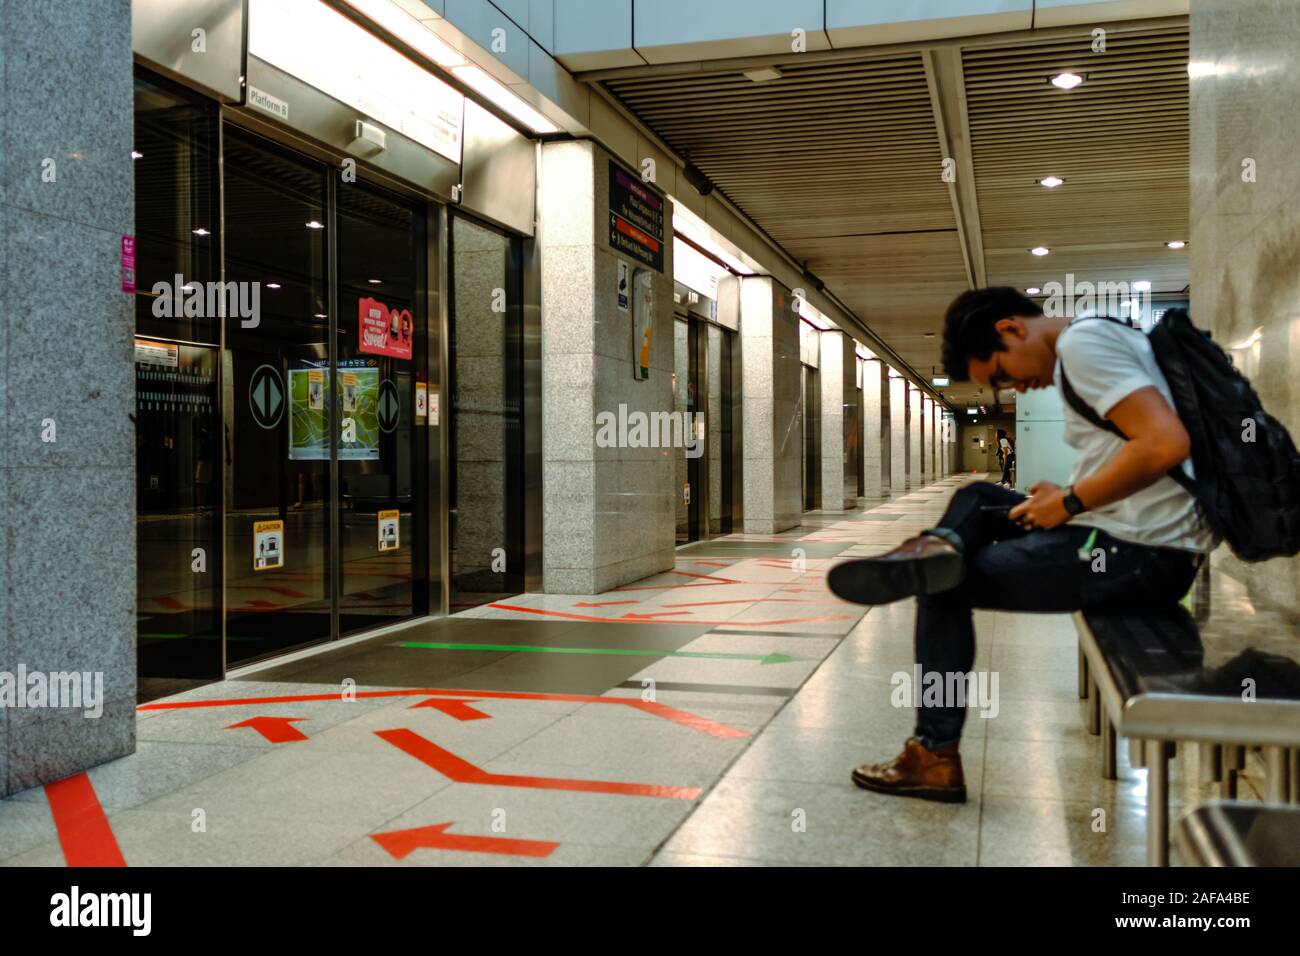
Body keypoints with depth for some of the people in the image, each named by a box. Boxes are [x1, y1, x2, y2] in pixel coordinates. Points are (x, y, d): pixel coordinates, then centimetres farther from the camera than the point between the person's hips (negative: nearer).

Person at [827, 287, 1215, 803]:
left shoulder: (1080, 342, -14)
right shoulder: (1099, 339, 16)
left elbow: (1165, 444, -26)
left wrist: (1069, 502, -15)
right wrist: (1066, 497, 5)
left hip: (1142, 553, -10)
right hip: (1133, 533, 10)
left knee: (945, 587, 1)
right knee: (977, 500, 19)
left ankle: (935, 757, 6)